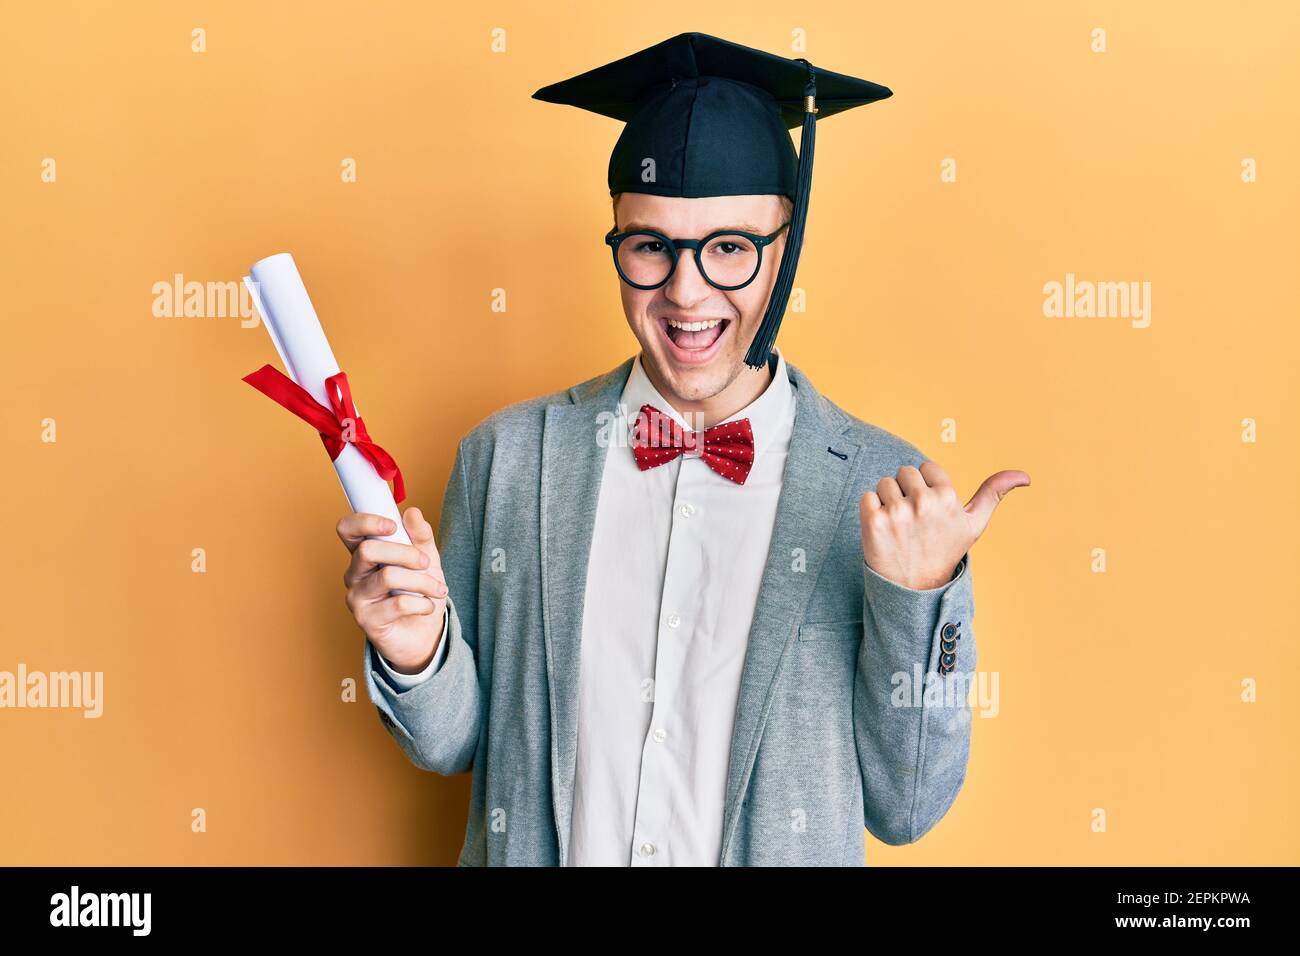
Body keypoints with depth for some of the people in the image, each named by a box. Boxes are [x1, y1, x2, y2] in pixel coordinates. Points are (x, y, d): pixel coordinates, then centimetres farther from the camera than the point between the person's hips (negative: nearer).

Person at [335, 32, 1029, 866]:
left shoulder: (888, 491, -14)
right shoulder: (508, 455, -11)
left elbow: (905, 811, -11)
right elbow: (455, 744, -2)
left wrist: (919, 599, -24)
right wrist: (418, 654, -22)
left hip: (775, 849, 0)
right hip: (538, 850, 1)